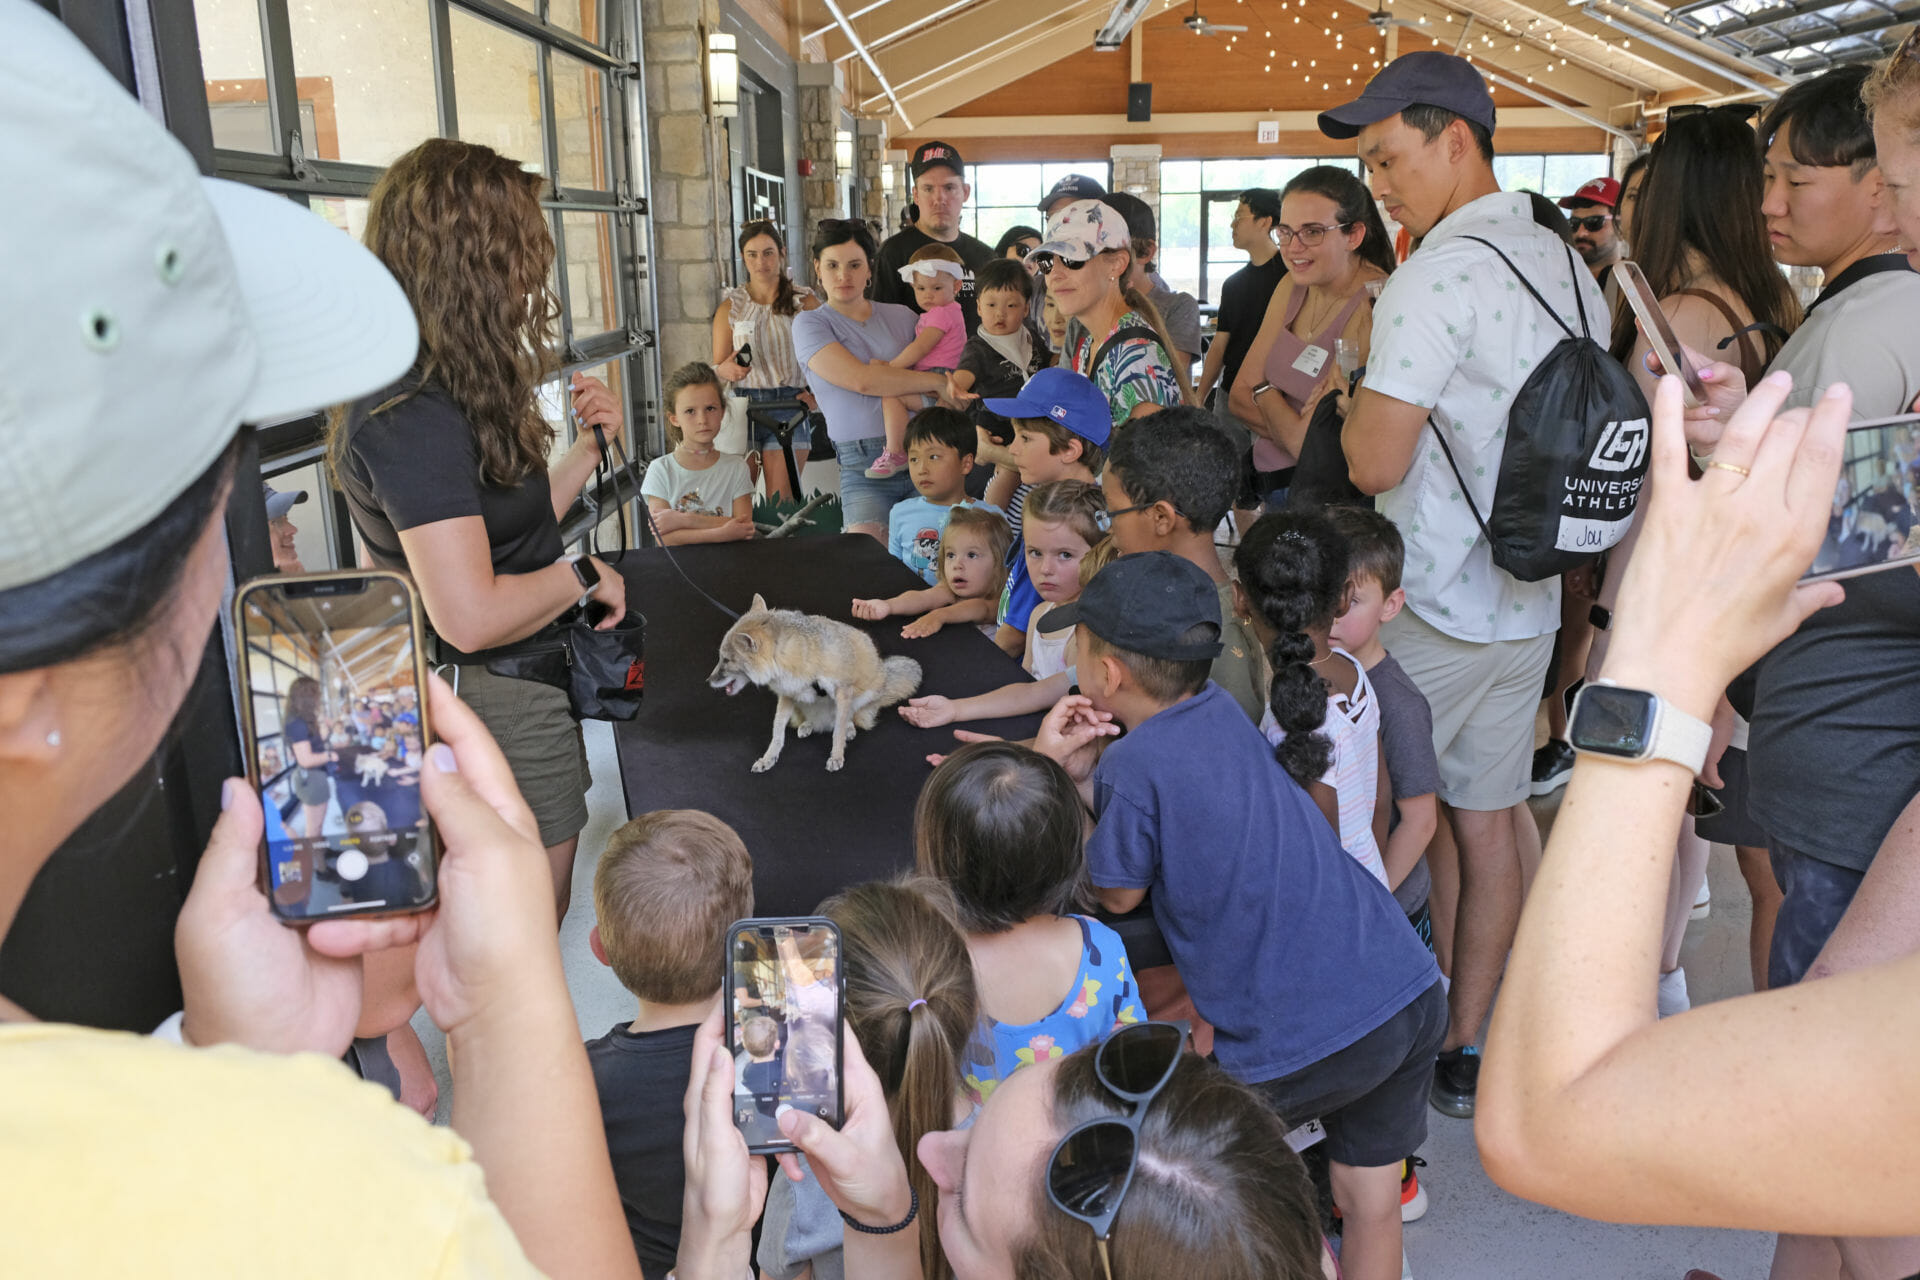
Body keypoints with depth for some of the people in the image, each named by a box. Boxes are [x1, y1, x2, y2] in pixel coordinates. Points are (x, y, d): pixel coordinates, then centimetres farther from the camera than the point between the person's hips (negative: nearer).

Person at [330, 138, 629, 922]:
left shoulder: (447, 396, 7)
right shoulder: (411, 416, -25)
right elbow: (471, 615, -30)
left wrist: (590, 446, 8)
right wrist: (583, 577, -15)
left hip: (518, 689, 10)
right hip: (497, 703, -10)